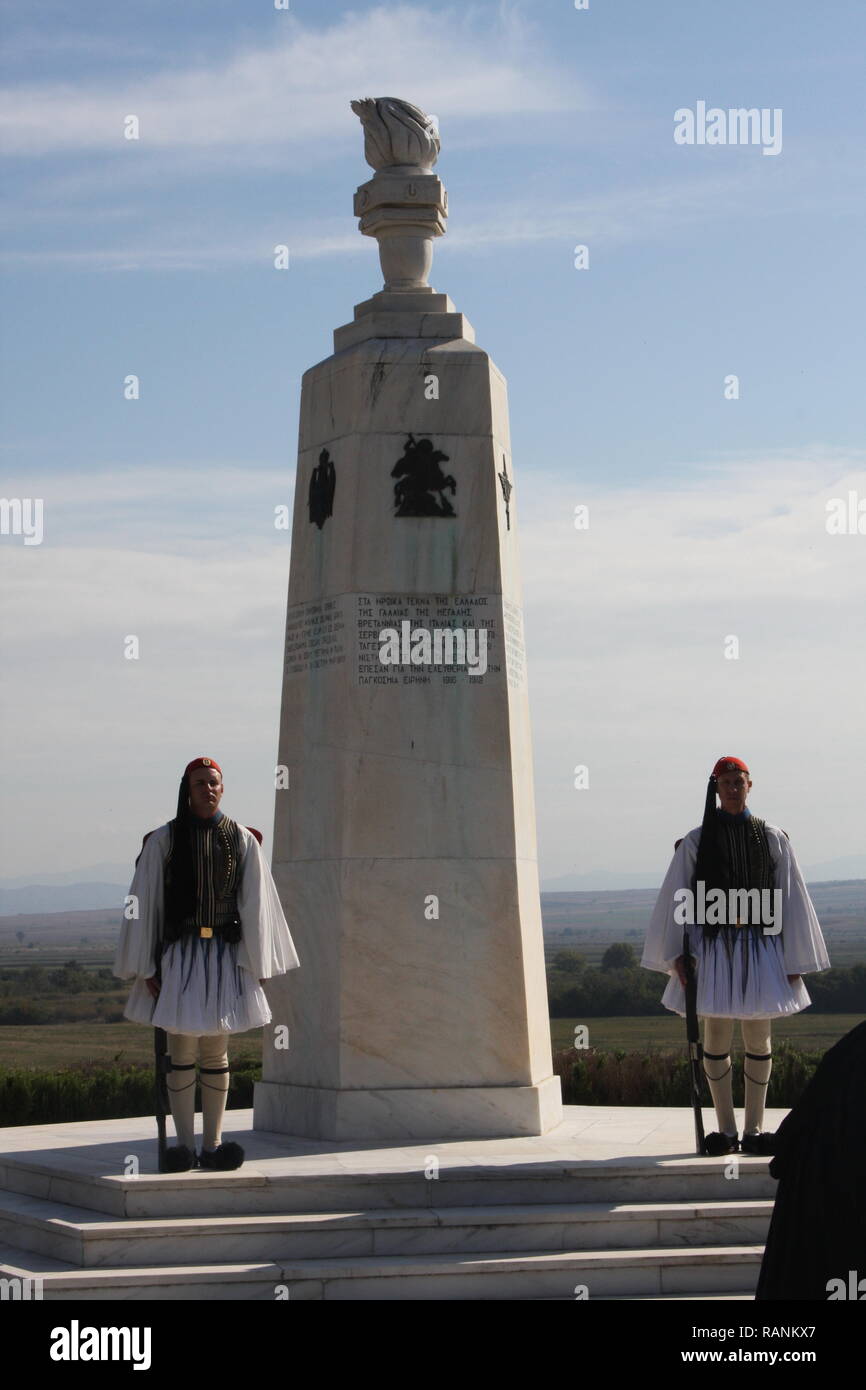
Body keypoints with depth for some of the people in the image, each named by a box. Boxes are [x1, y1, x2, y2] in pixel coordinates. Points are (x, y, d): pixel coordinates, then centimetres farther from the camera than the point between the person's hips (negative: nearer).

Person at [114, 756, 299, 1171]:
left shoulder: (242, 841, 4)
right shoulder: (163, 840, 0)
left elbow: (255, 905, 5)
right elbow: (144, 904, 0)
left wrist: (256, 966, 2)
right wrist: (146, 967, -4)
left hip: (225, 955, 2)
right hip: (178, 954, -2)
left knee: (216, 1052, 7)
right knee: (182, 1050, -2)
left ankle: (213, 1144, 12)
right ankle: (184, 1145, 5)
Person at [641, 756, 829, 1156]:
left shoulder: (772, 838, 5)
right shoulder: (696, 841, 3)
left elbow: (791, 900, 5)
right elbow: (676, 899, 2)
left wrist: (795, 960, 2)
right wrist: (676, 954, -6)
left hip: (760, 946, 1)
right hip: (714, 946, -1)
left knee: (758, 1039, 4)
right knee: (716, 1037, 1)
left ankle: (753, 1130, 11)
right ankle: (726, 1129, 11)